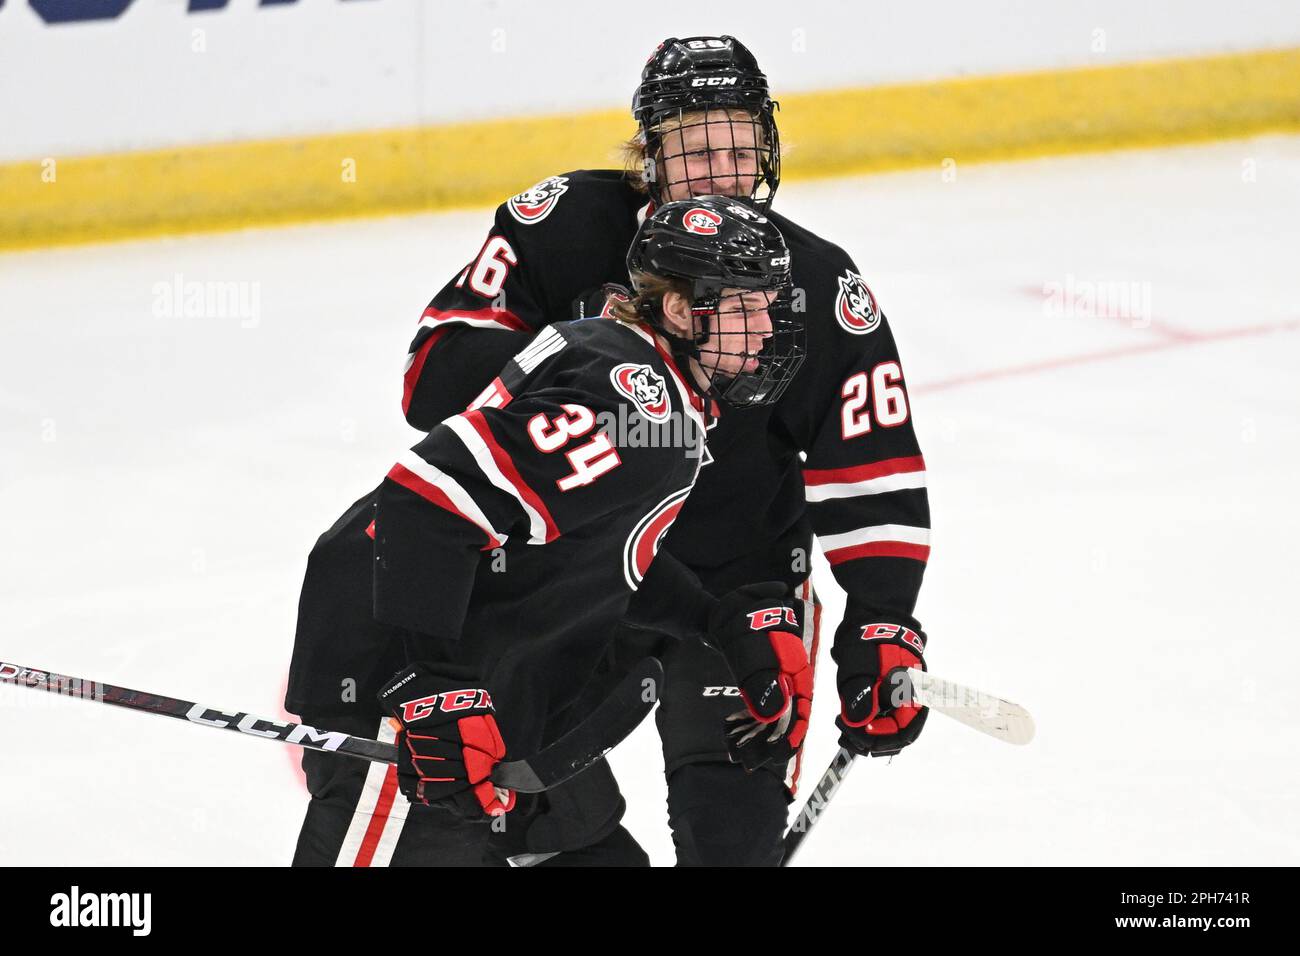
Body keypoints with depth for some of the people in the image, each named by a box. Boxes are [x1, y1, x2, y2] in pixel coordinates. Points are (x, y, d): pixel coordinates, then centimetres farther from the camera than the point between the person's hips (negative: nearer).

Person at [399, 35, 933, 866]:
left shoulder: (823, 290, -12)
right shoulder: (569, 227, -14)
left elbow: (873, 471, -9)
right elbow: (437, 374, -18)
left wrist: (882, 628, -17)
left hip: (737, 584, -1)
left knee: (733, 828, -8)